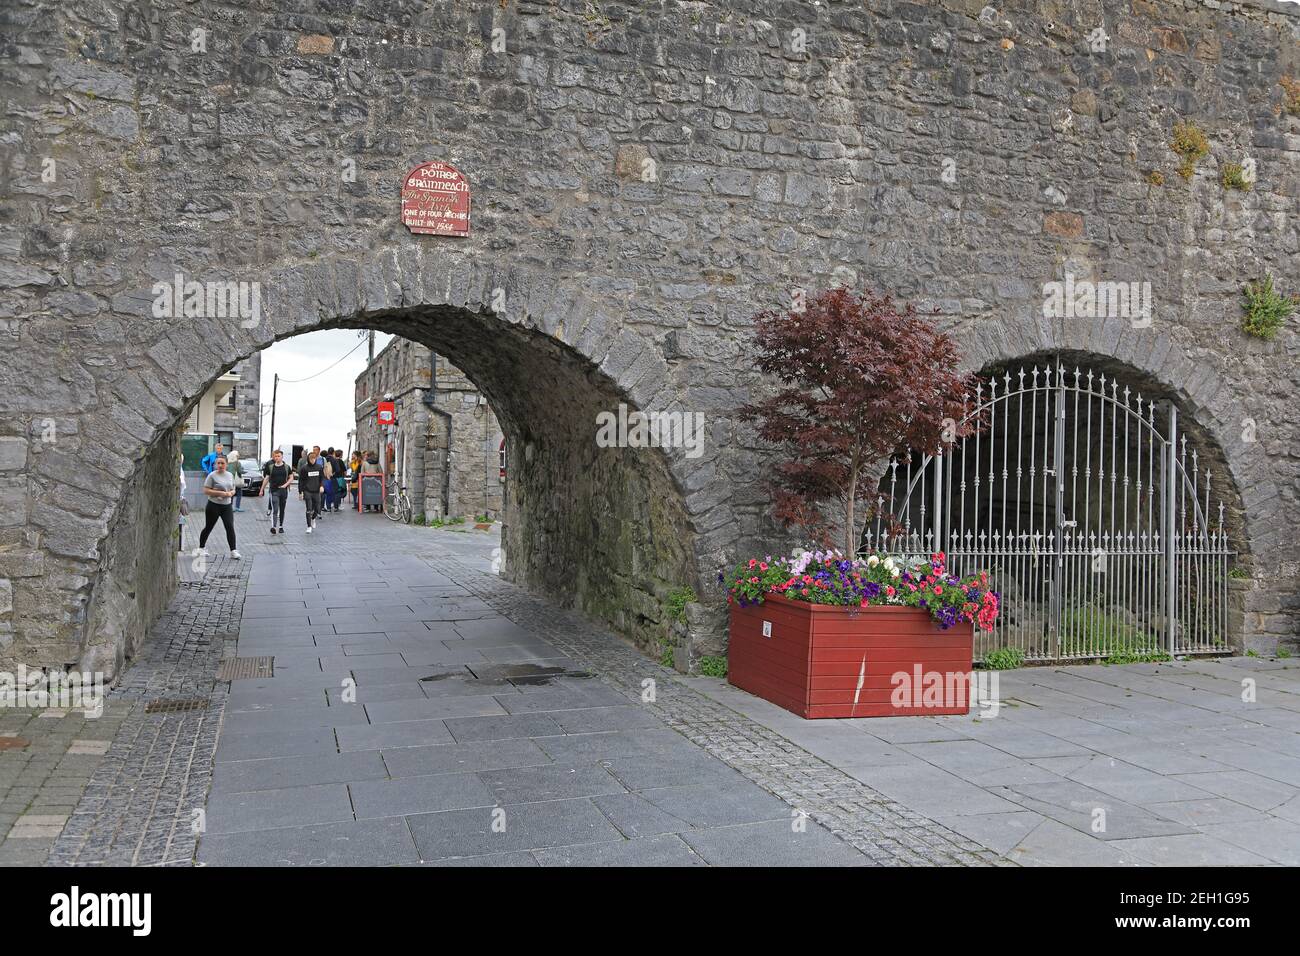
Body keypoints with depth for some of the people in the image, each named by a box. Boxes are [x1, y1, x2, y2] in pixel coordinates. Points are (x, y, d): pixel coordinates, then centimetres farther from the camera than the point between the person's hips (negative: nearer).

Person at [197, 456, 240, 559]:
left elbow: (233, 490, 17)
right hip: (214, 506, -3)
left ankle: (233, 551, -8)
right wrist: (220, 493, -20)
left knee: (230, 527, -8)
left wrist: (230, 493, -6)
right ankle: (202, 547, 28)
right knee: (208, 528, 9)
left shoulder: (230, 475, 9)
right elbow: (206, 490, -12)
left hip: (227, 506, 3)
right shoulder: (212, 476, -7)